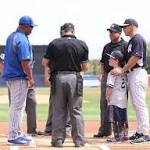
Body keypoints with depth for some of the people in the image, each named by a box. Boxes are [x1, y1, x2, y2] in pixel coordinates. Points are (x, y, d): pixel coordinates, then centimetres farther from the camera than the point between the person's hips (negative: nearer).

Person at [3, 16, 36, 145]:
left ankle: (17, 133, 24)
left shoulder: (11, 37, 11)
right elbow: (25, 62, -22)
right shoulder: (22, 40, -18)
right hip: (19, 77, -10)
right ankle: (13, 136, -1)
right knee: (17, 106, -4)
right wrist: (30, 78, -14)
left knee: (18, 105, 17)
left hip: (10, 76, 10)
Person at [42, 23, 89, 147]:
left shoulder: (54, 43, -2)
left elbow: (45, 62, 0)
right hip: (75, 78, 0)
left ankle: (58, 140, 9)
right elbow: (85, 67, 2)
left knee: (58, 111, 8)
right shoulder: (82, 44, -1)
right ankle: (79, 140, 6)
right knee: (76, 111, 6)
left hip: (57, 78, 0)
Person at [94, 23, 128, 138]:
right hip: (106, 76, 8)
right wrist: (102, 73, 11)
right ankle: (105, 129, 15)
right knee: (104, 103, 8)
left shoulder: (125, 45, -3)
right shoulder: (107, 46, 19)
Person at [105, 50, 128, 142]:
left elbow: (109, 86, -18)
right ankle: (125, 135, 19)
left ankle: (117, 137, -3)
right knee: (123, 119, 13)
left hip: (115, 100, -8)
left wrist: (107, 96, -6)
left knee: (115, 119, -3)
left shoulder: (112, 72, -14)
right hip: (124, 99, 8)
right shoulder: (124, 72, 11)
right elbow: (126, 84, 14)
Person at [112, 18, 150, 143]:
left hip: (138, 73, -10)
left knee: (140, 104, -11)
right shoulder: (132, 40, 20)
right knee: (136, 105, 11)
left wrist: (122, 70, -16)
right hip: (131, 74, 10)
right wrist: (123, 70, 12)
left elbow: (136, 57, -19)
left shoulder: (138, 38, -10)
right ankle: (140, 132, 15)